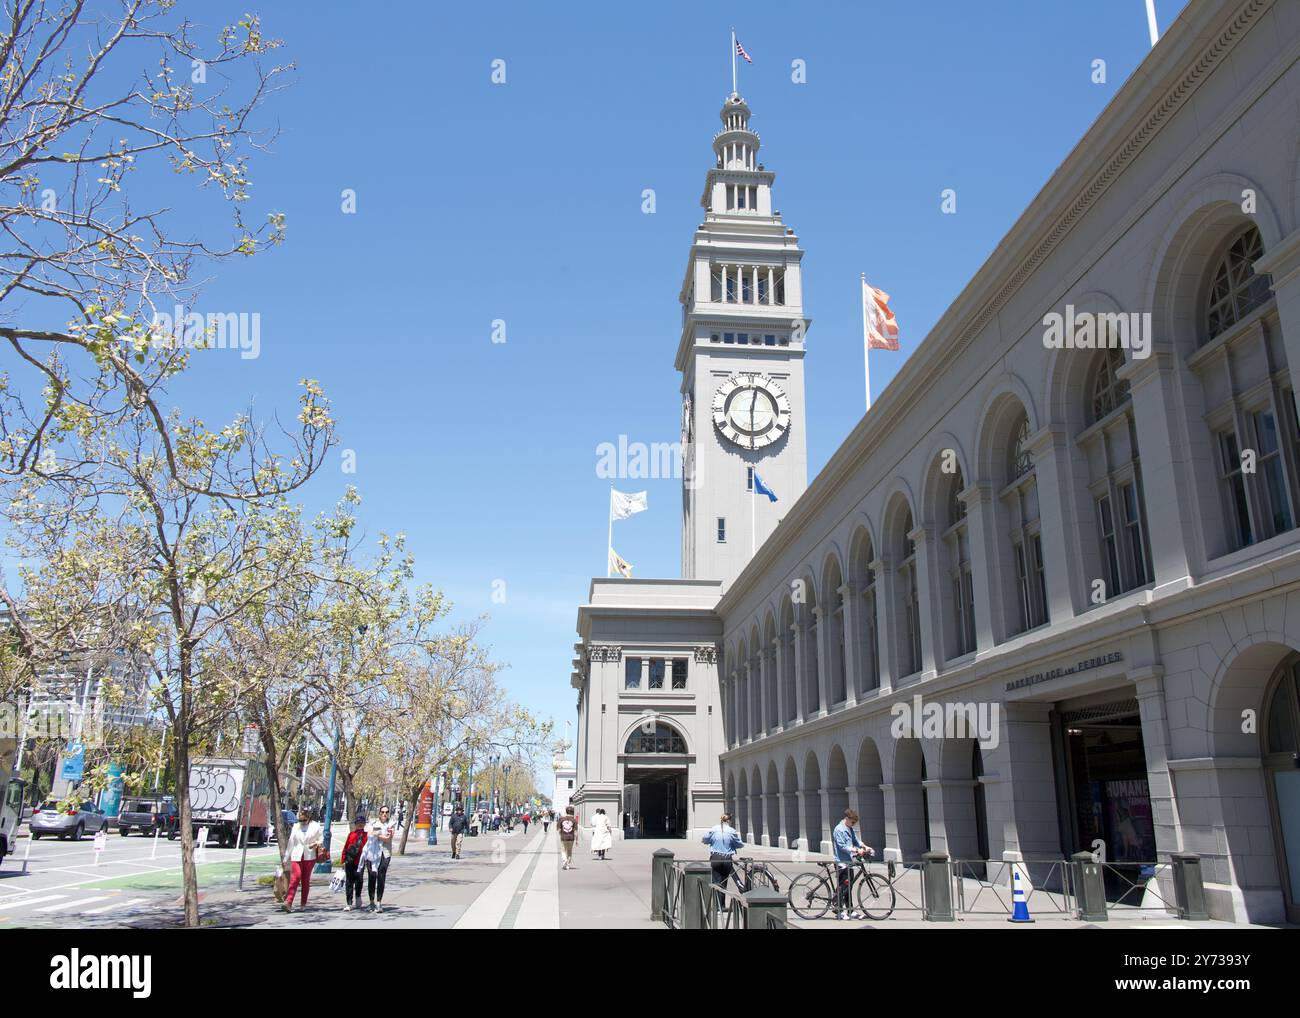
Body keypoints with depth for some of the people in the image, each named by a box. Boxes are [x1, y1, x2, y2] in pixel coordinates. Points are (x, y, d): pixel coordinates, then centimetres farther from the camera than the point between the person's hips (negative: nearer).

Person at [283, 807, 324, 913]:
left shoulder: (315, 826, 4)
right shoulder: (296, 826, 12)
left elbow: (321, 839, 9)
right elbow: (291, 842, 16)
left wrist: (317, 843, -13)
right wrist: (286, 857, 16)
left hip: (309, 856, -1)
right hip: (296, 856, 1)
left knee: (306, 880, 4)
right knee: (295, 877, -16)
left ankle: (304, 904, 15)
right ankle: (288, 902, -21)